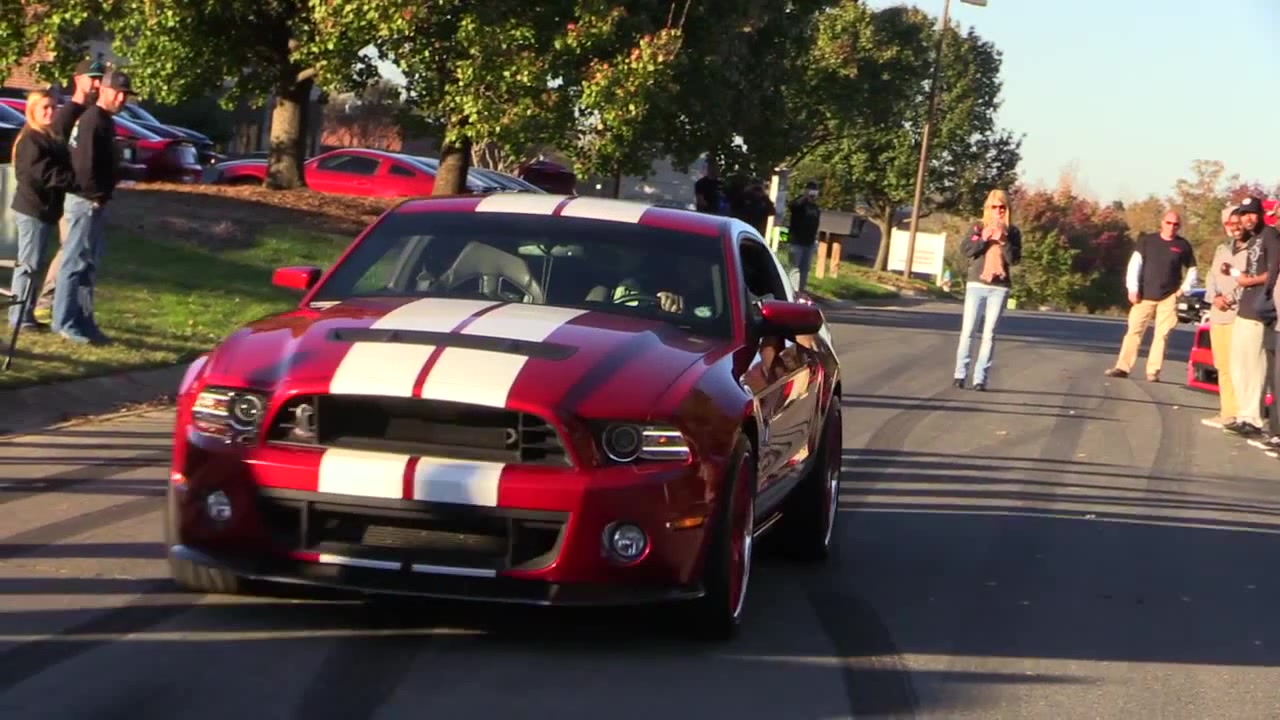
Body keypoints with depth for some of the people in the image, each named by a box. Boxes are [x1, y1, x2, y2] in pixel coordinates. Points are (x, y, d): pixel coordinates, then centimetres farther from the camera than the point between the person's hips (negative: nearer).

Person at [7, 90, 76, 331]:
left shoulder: (52, 139, 17)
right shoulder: (30, 141, -15)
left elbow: (61, 168, 15)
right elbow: (44, 174, -23)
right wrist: (74, 179, -26)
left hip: (45, 209, 10)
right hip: (32, 209, -10)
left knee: (33, 264, 13)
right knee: (29, 264, -7)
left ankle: (26, 315, 18)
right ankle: (20, 318, -5)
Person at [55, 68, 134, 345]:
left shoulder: (103, 120, 15)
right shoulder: (94, 120, -17)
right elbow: (85, 165, -24)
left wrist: (115, 175, 9)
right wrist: (97, 195, -17)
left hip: (95, 201, 11)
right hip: (86, 200, -11)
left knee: (88, 264, 14)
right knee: (75, 262, -6)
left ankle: (83, 321, 20)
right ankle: (66, 323, -3)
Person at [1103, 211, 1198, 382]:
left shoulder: (1183, 246, 6)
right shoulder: (1148, 240, 5)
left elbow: (1192, 270, 17)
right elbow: (1135, 263, 0)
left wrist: (1184, 288, 3)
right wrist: (1132, 288, -8)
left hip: (1168, 298, 0)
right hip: (1145, 296, 0)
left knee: (1162, 335, -2)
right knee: (1134, 331, -2)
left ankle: (1153, 371, 1)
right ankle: (1122, 367, 0)